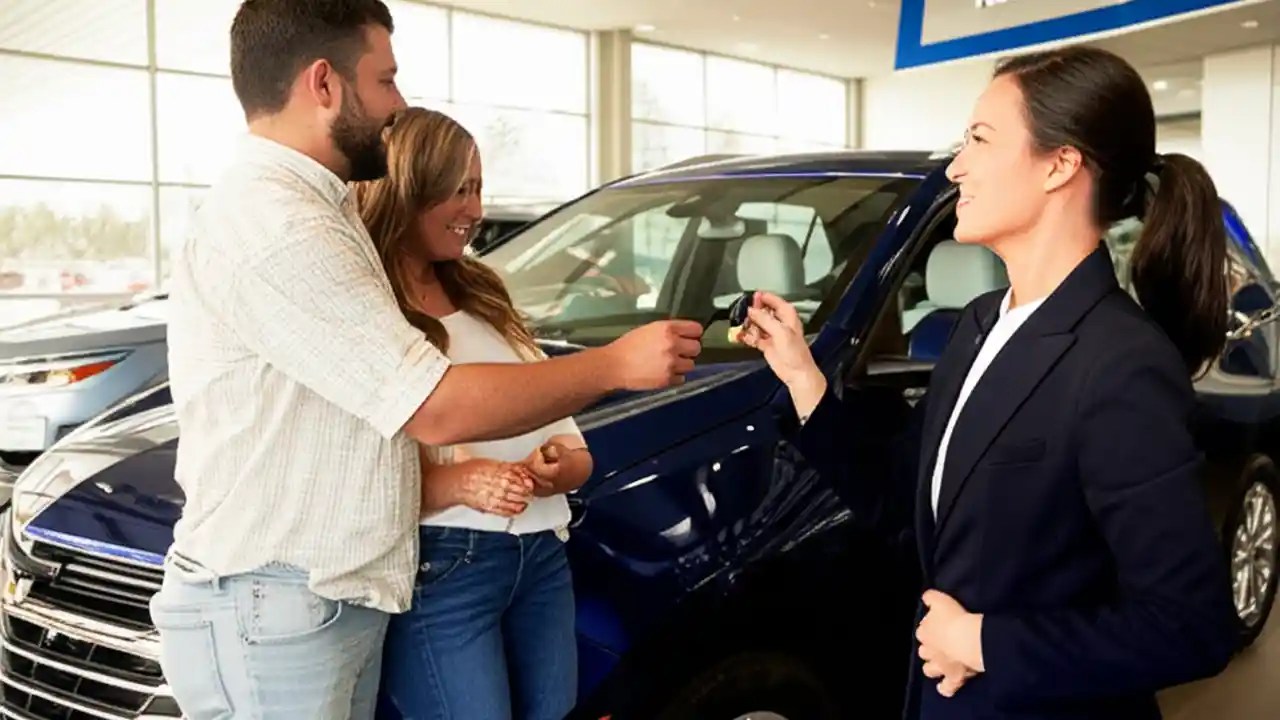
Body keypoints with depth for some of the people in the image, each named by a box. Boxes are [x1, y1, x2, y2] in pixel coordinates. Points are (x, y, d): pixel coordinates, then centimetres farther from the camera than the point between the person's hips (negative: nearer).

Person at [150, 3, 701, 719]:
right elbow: (438, 408, -23)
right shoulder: (273, 225, -21)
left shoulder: (304, 210, 12)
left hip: (338, 600, 9)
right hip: (270, 611, -9)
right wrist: (616, 363, -14)